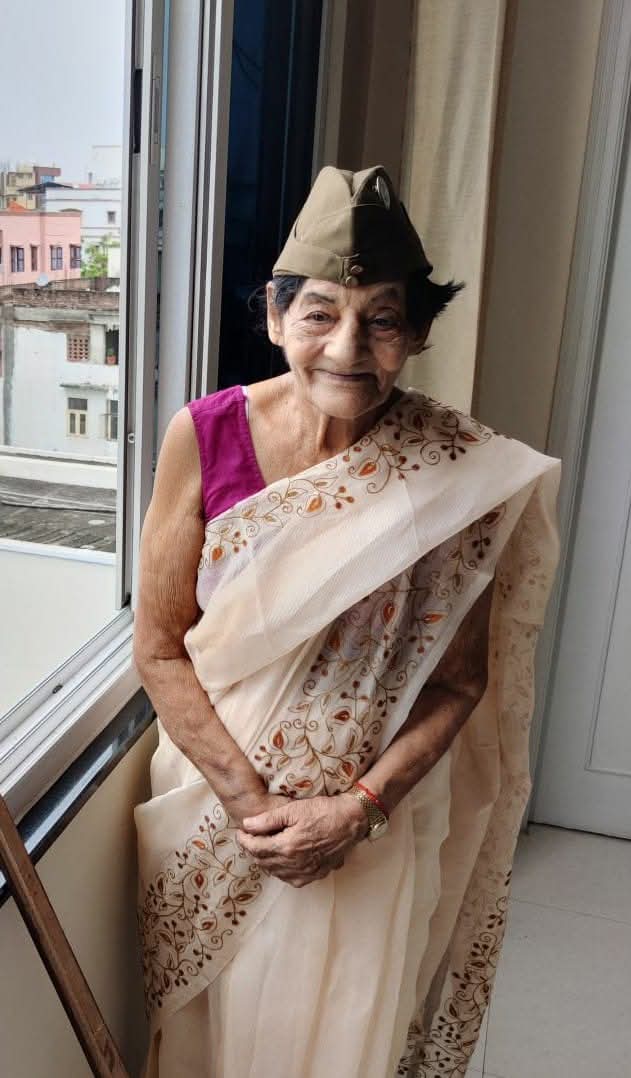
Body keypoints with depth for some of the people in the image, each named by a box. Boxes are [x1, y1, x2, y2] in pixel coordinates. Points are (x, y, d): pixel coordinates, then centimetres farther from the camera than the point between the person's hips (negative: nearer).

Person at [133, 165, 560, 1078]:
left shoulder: (461, 472, -15)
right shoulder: (205, 436, -14)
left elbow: (458, 679, -8)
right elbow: (160, 646, -9)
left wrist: (358, 810, -17)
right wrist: (249, 799, -15)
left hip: (373, 816, -1)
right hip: (215, 799, 1)